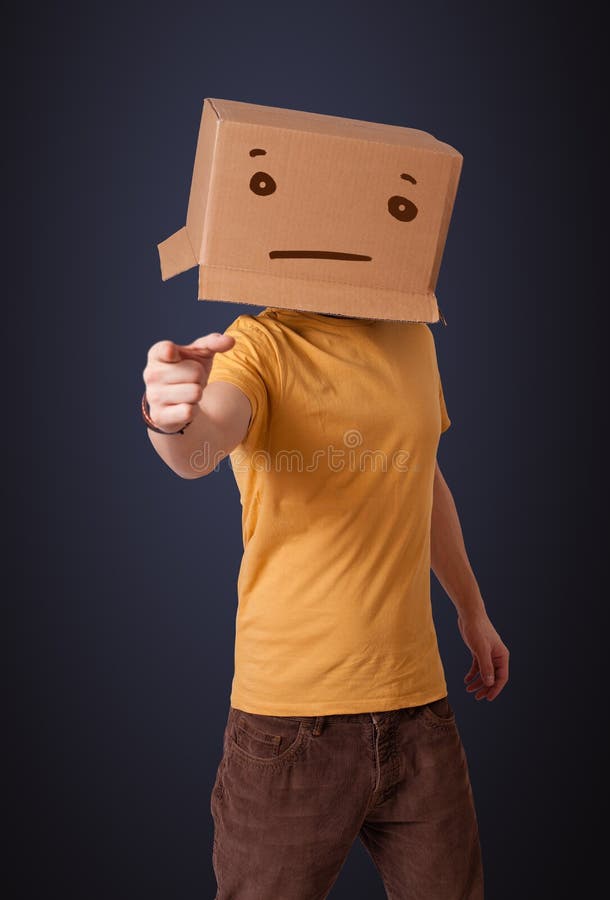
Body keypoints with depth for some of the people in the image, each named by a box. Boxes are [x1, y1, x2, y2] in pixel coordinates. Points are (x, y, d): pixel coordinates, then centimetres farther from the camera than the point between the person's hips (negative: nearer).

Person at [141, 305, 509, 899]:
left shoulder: (414, 339, 9)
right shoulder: (258, 343, -8)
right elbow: (202, 443, -30)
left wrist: (472, 610, 29)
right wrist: (173, 419, -54)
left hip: (418, 700, 5)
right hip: (291, 713, -4)